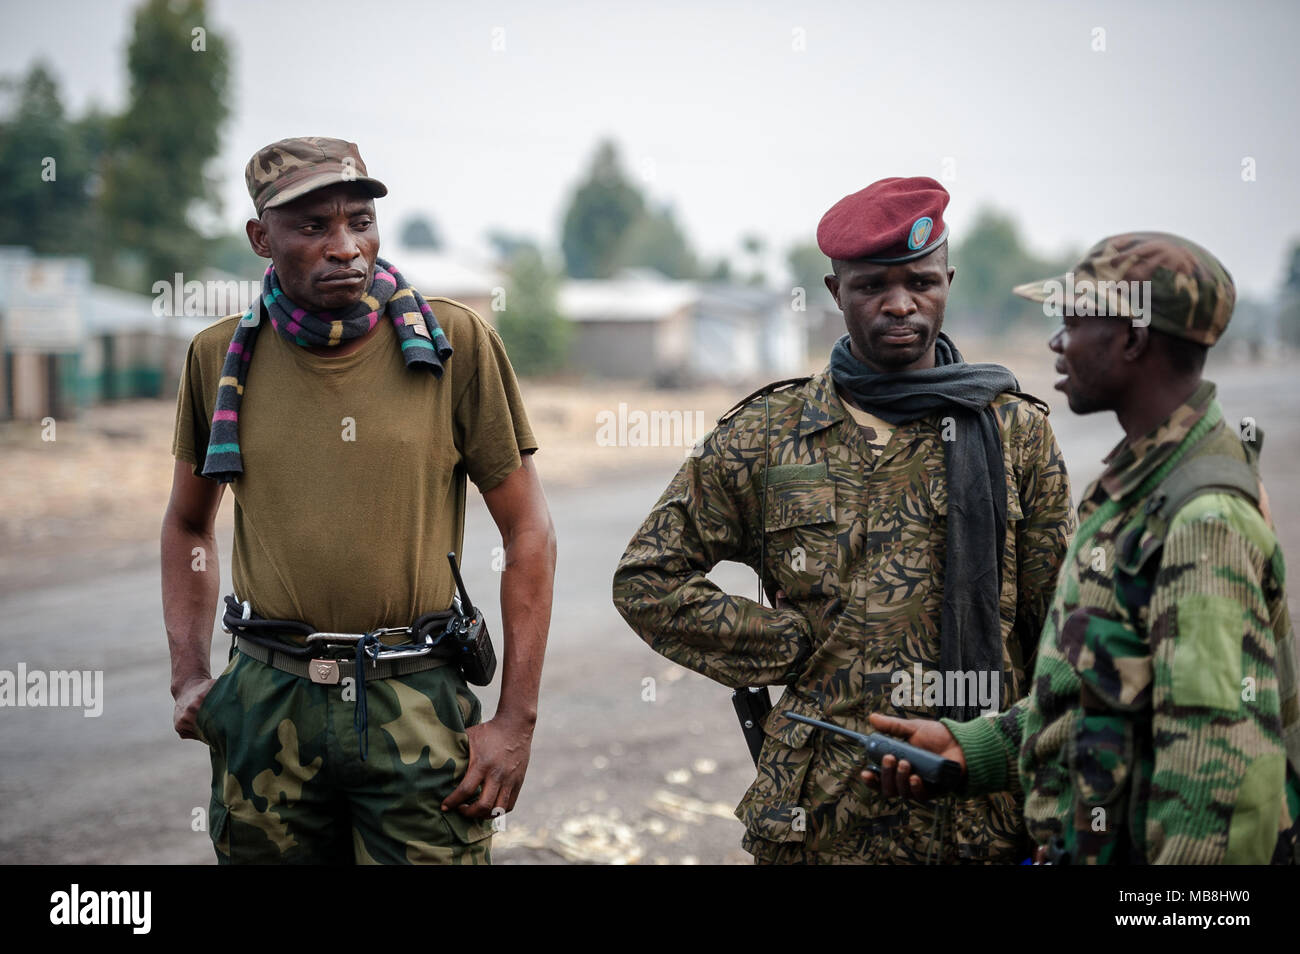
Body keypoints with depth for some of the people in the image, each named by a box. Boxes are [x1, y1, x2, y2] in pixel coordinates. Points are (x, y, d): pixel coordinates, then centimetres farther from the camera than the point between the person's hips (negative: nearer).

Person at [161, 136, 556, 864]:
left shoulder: (456, 343, -4)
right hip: (267, 702, 2)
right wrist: (189, 676, 7)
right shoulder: (221, 358, 4)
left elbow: (530, 533, -1)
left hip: (414, 703, -2)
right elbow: (189, 524, 19)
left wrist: (516, 722, -5)